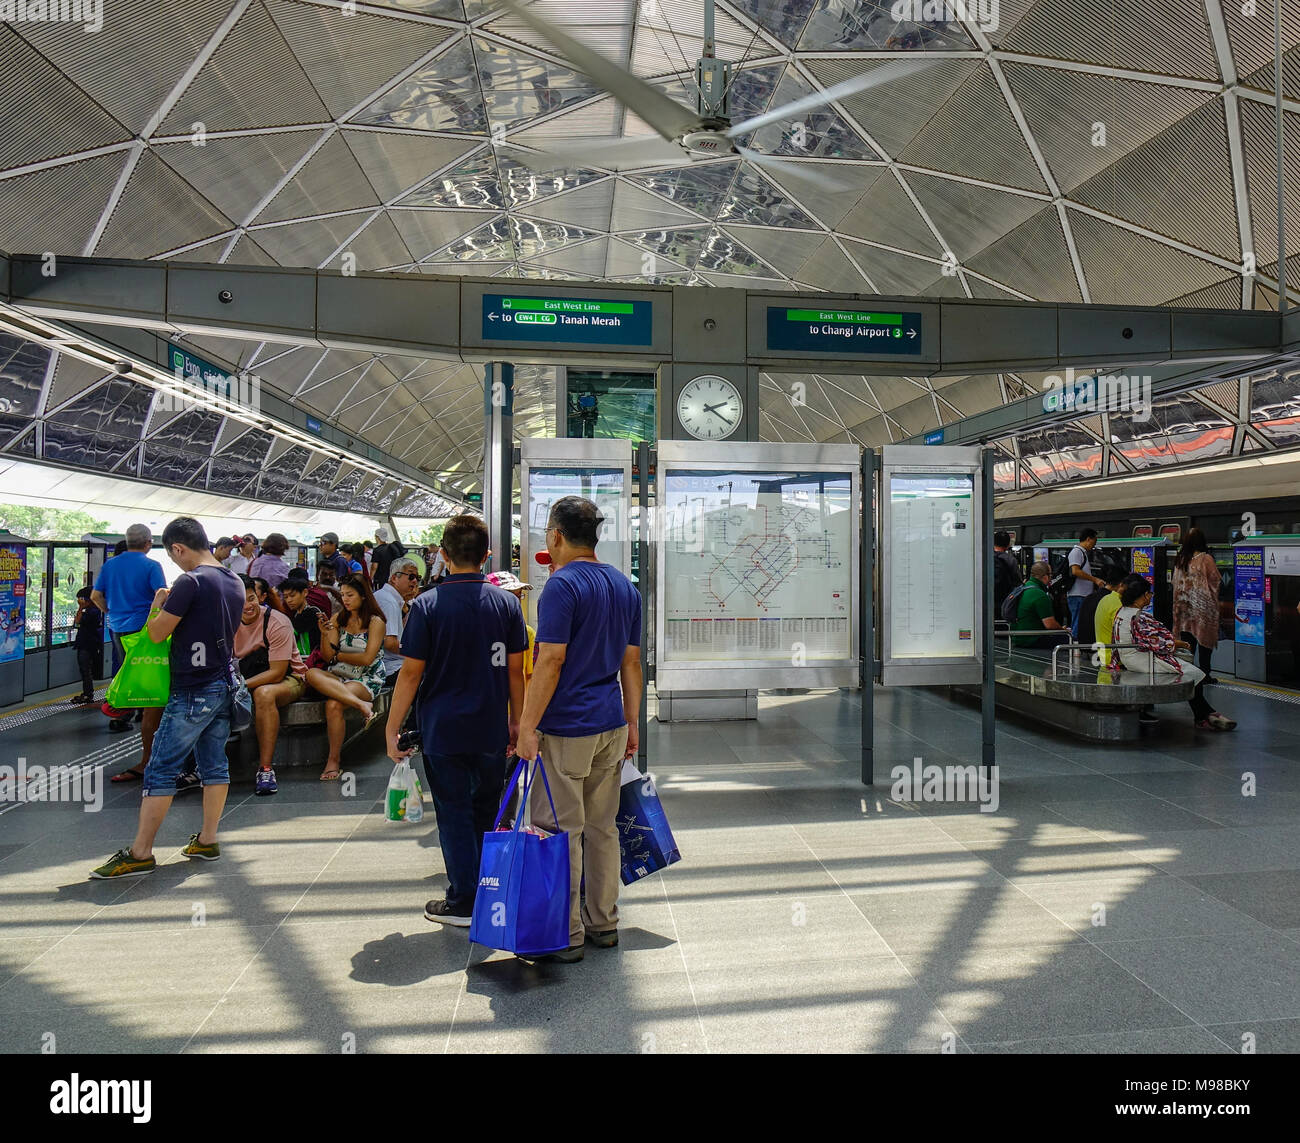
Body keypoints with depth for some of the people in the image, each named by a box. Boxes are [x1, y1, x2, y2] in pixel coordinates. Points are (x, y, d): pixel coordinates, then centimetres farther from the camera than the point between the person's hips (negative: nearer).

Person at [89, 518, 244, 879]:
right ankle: (207, 841, 19)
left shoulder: (190, 581, -16)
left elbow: (157, 633, -11)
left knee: (161, 770, -1)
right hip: (225, 684, 8)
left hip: (193, 692, -8)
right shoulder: (235, 582, 9)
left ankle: (140, 854, 4)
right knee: (214, 764, 12)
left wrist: (158, 604, 8)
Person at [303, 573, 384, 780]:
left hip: (366, 679, -4)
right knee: (312, 674, -30)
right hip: (338, 677, 5)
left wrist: (338, 656, 3)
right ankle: (360, 704, -38)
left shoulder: (375, 622, 0)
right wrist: (325, 634, -10)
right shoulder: (338, 619, 14)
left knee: (333, 704, -33)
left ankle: (333, 761, -21)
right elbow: (327, 656, 6)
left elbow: (366, 658, -7)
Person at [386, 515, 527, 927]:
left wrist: (392, 728, 0)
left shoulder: (427, 605, -9)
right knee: (486, 813, 17)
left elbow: (411, 672, -9)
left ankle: (464, 903, 15)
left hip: (443, 730, -3)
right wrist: (516, 721, 13)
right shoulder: (506, 602, -1)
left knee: (454, 815, 8)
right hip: (492, 730, 3)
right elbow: (515, 669, 2)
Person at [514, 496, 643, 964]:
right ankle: (604, 923, 25)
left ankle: (566, 935, 12)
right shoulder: (625, 586, 10)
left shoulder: (562, 585, -14)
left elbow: (550, 662, -19)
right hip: (611, 724, 8)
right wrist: (631, 723, 17)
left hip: (566, 730, -8)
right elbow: (631, 662, 12)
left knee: (559, 831, 3)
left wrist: (527, 725, -13)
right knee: (602, 828, 15)